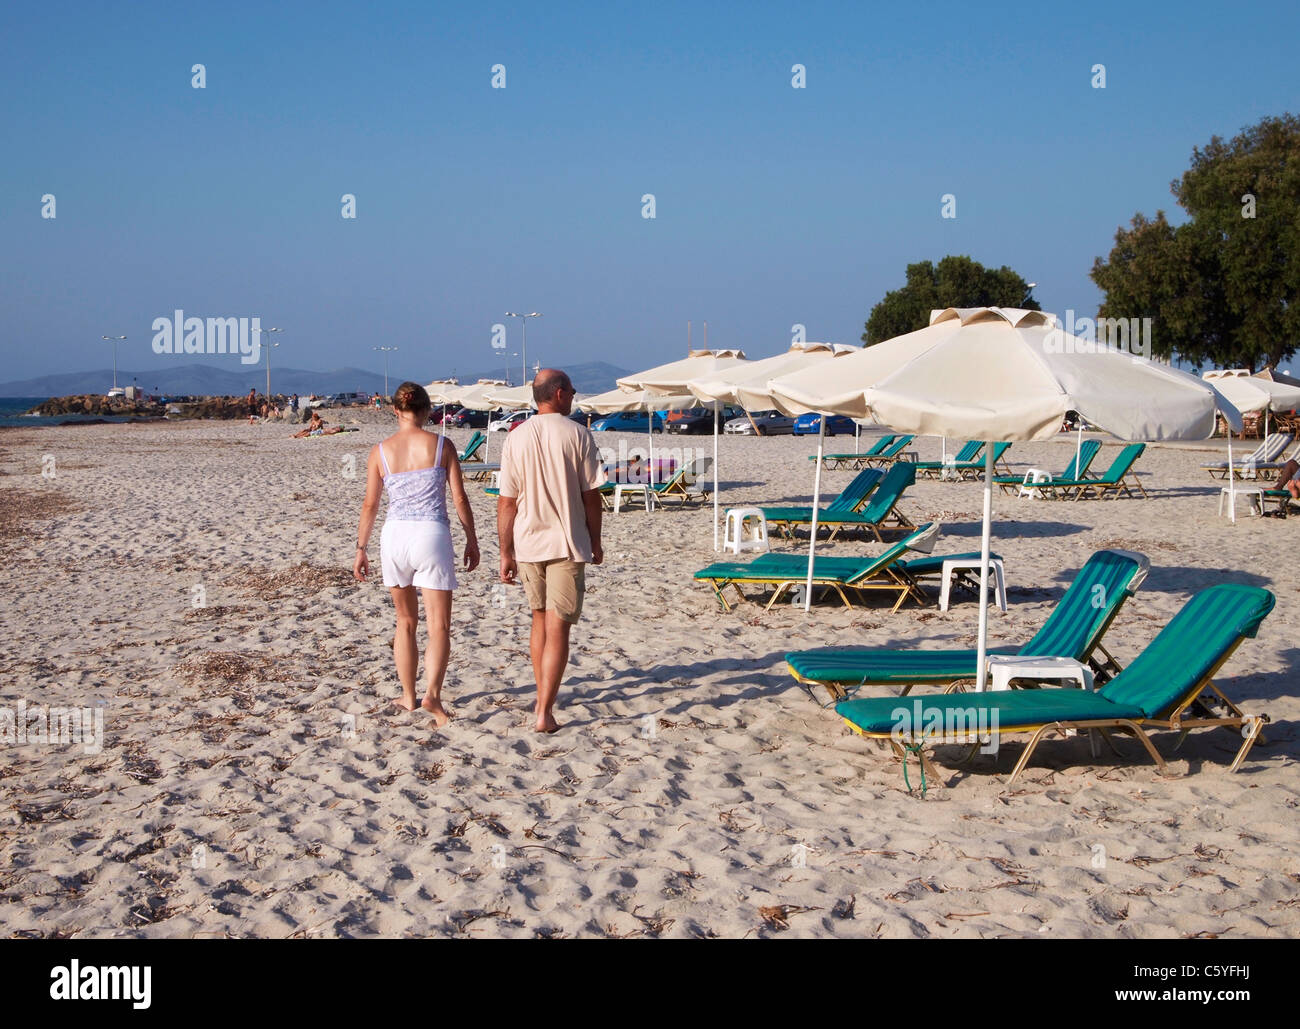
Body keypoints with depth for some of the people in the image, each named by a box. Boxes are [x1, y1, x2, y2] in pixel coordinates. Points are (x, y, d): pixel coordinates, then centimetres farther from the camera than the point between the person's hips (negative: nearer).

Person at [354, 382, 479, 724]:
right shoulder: (441, 445, -2)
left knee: (405, 622, 18)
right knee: (439, 624, 0)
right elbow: (459, 497, -2)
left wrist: (361, 548, 13)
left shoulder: (380, 451, 3)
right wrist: (471, 540, 8)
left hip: (395, 536, 3)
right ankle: (432, 693, -18)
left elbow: (370, 505, 5)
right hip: (432, 535, -3)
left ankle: (409, 697, 23)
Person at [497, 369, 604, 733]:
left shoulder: (515, 439, -1)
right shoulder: (577, 435, -8)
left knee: (539, 620, 20)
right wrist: (595, 542, 7)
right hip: (567, 544, -3)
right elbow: (591, 496, -5)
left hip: (528, 543, 3)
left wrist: (506, 553, 5)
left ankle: (543, 697, 30)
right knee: (557, 628, -2)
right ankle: (545, 712, -8)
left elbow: (506, 502, -1)